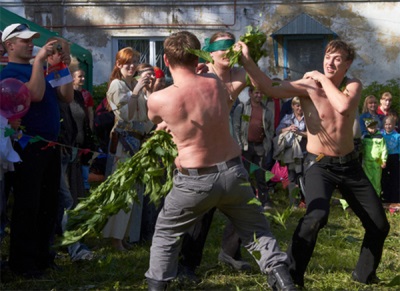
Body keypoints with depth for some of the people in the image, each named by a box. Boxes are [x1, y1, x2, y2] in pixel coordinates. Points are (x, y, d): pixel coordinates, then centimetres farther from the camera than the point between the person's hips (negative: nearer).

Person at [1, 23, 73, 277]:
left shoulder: (40, 69, 16)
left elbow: (67, 97, 12)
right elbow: (36, 94, -24)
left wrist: (65, 66, 3)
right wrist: (39, 60, -19)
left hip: (50, 146, 8)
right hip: (29, 148, -8)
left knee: (48, 204, 13)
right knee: (28, 206, -2)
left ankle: (42, 254, 24)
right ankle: (22, 261, 6)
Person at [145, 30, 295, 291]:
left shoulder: (158, 99, -12)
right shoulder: (215, 83, -3)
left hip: (196, 180, -3)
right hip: (233, 172, 3)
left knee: (166, 234, 19)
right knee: (257, 232, 17)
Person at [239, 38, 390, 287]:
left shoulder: (353, 86, -5)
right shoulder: (308, 86, -12)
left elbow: (344, 106, -29)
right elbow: (269, 88, -27)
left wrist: (324, 79, -20)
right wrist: (247, 60, -37)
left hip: (349, 164, 4)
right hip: (319, 164, -4)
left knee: (379, 224, 8)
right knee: (317, 215, -30)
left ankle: (365, 273, 33)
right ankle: (291, 275, -15)